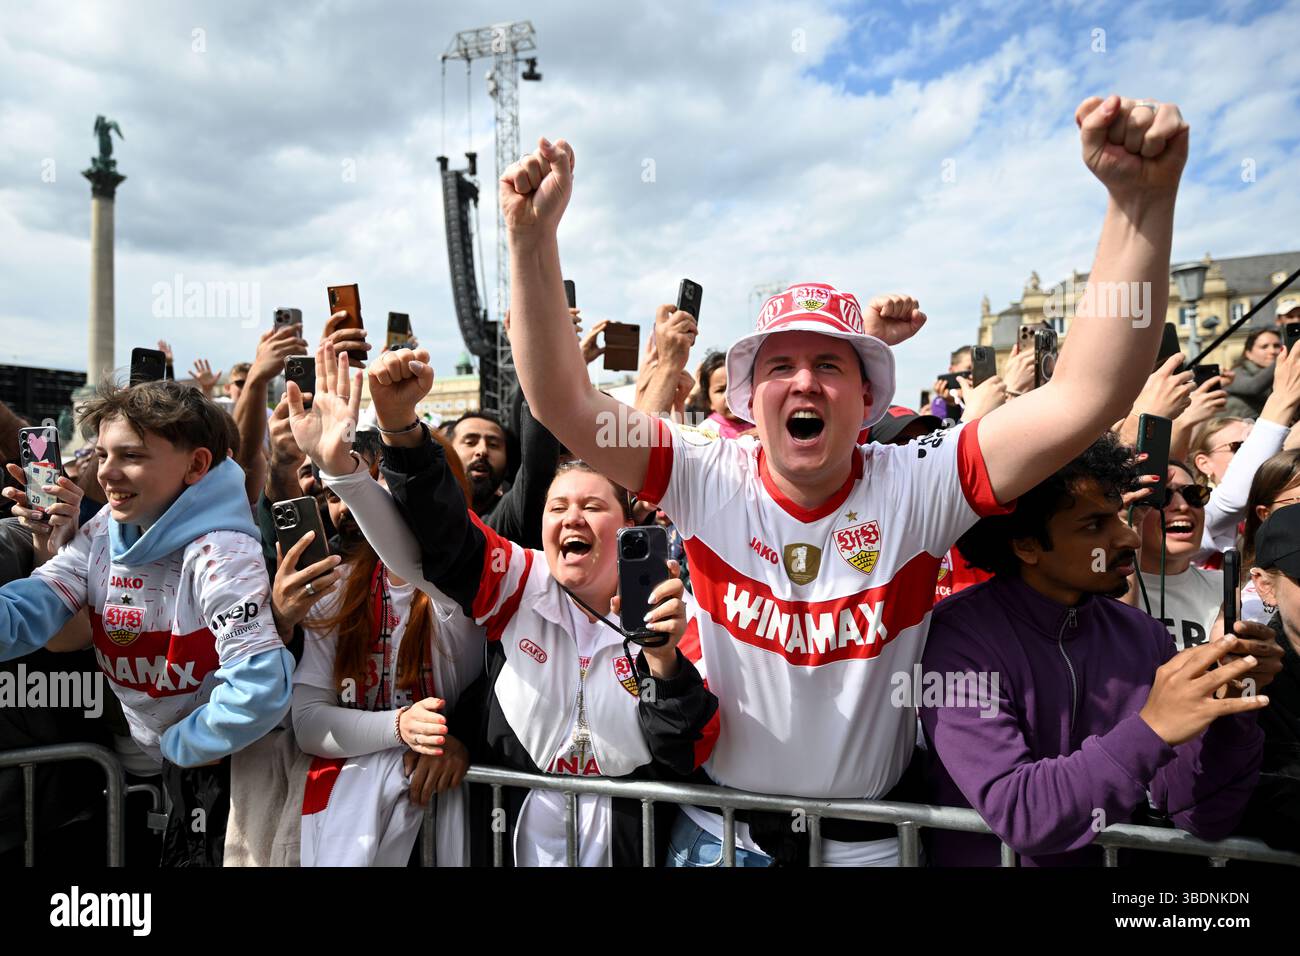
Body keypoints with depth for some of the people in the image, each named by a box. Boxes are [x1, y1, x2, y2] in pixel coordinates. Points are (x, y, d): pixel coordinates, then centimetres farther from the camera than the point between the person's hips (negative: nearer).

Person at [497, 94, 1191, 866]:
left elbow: (1088, 397, -25)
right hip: (723, 825, 1)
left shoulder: (917, 489, -16)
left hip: (871, 836, 0)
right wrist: (534, 237, -31)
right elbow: (564, 404, -21)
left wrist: (1142, 198, -34)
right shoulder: (712, 482, -14)